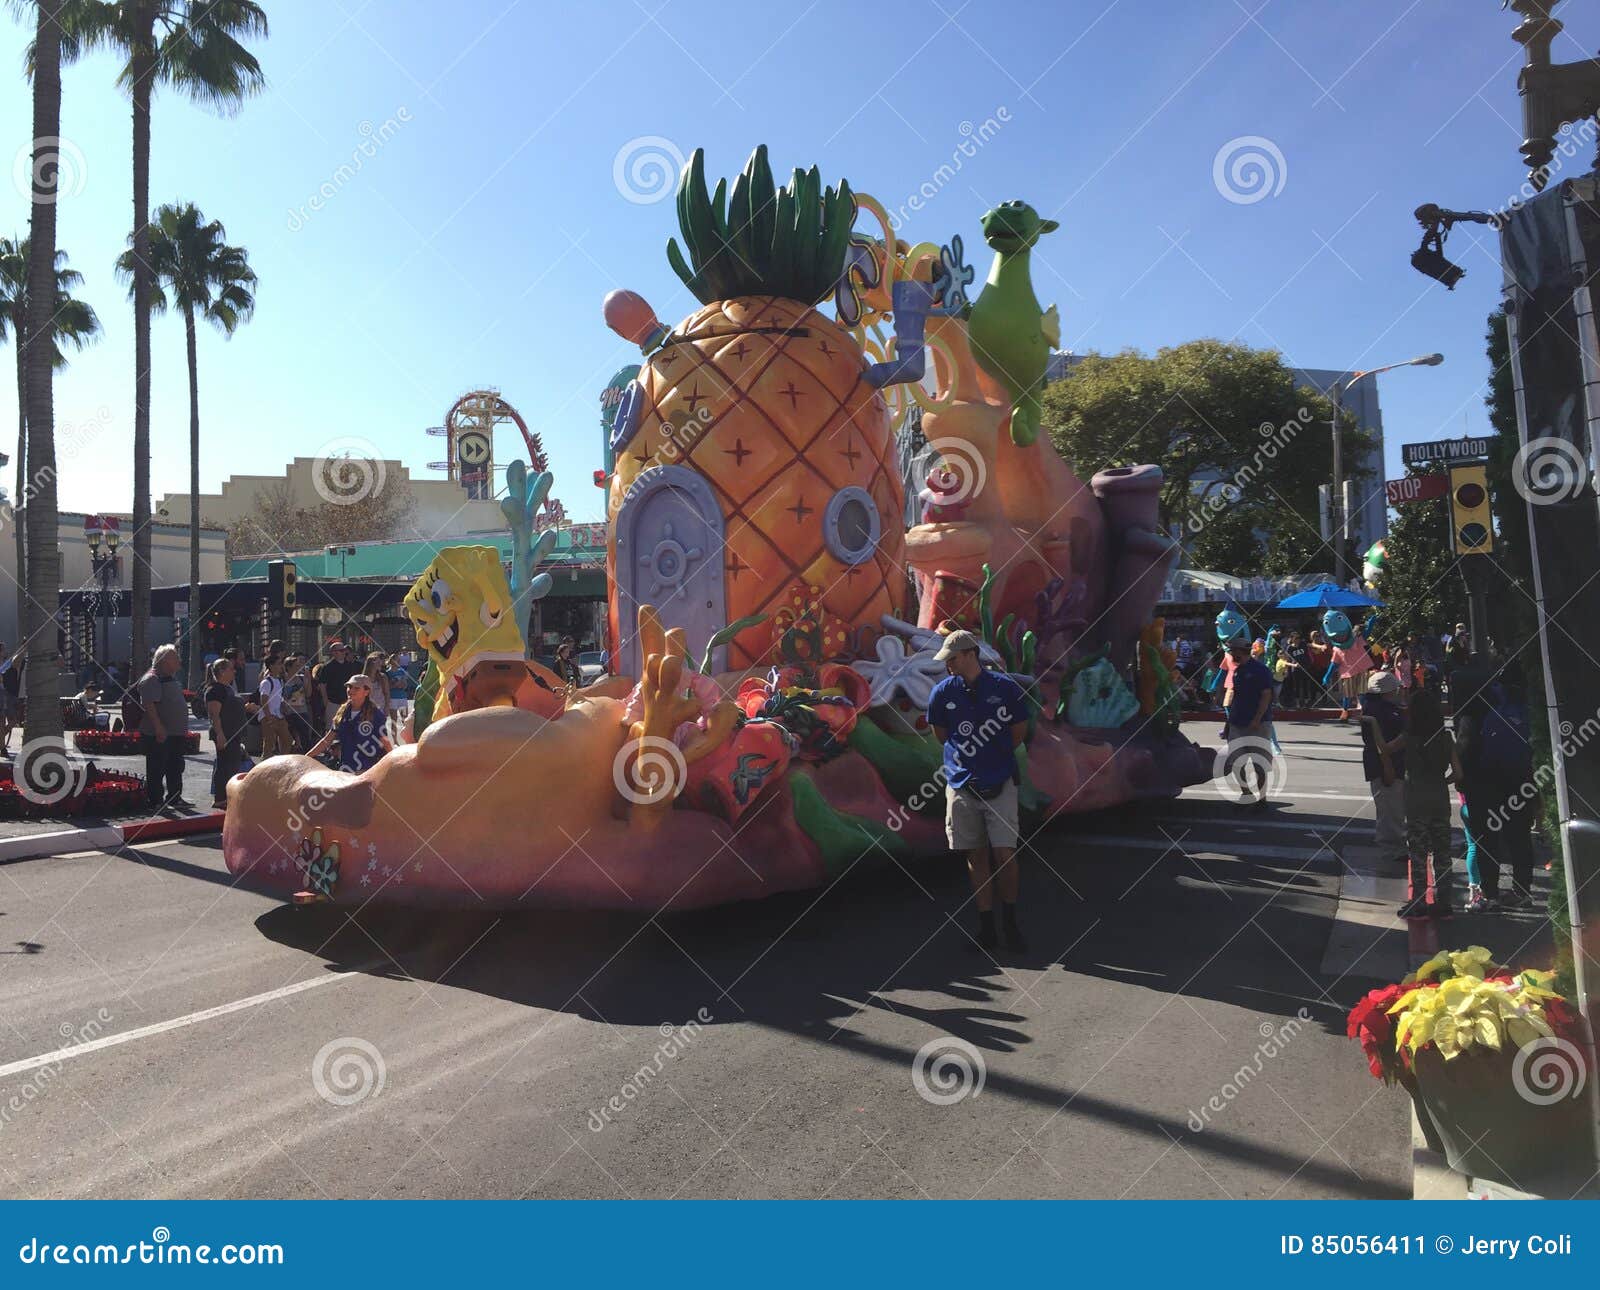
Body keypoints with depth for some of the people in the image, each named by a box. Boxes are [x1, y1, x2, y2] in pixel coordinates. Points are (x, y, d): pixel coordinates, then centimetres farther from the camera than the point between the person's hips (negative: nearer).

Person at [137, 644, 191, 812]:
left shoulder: (172, 678, 17)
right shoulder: (151, 679, -14)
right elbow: (149, 705, -23)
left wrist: (183, 728, 25)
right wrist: (158, 727, -28)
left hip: (176, 733, 10)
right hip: (159, 735, -10)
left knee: (175, 768, 15)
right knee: (156, 769, -2)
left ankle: (174, 797, 24)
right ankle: (156, 801, 4)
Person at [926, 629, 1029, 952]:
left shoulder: (1005, 687, -4)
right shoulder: (943, 692, 1)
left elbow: (1019, 732, 8)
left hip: (1000, 785, -2)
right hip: (962, 785, 2)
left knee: (1005, 855, -6)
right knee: (977, 857, 7)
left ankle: (1010, 922, 15)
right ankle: (986, 928, 16)